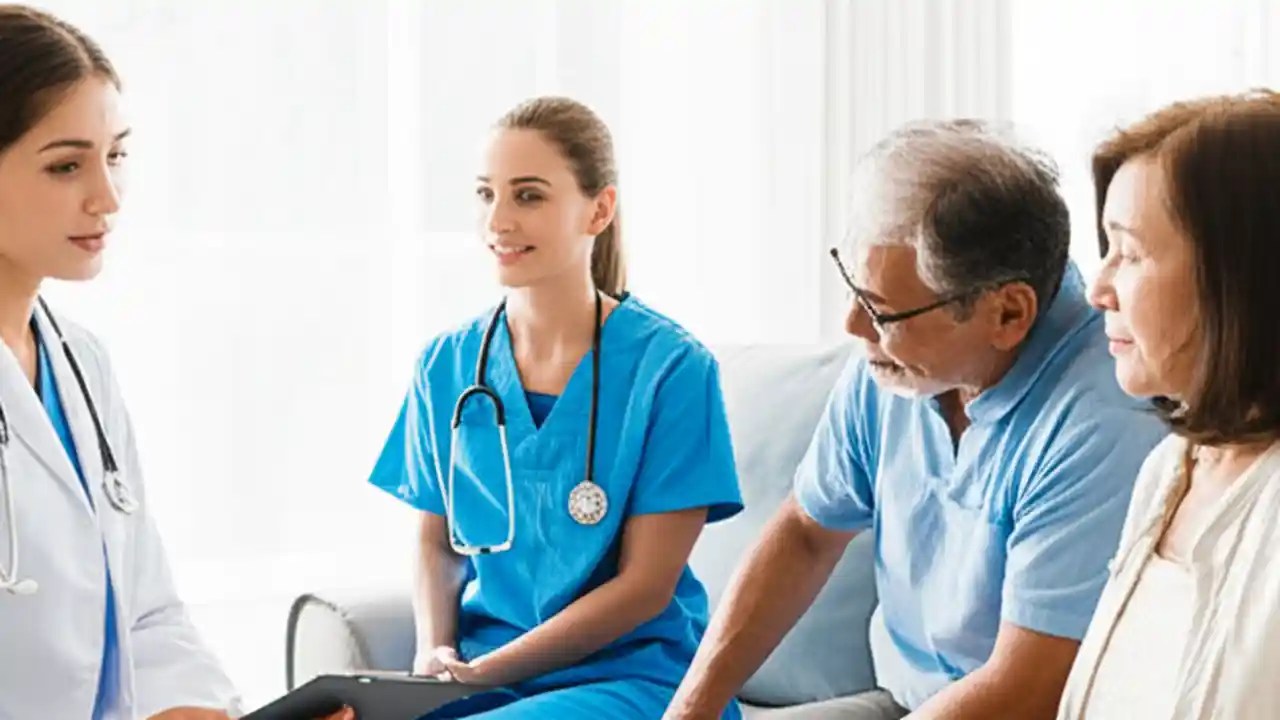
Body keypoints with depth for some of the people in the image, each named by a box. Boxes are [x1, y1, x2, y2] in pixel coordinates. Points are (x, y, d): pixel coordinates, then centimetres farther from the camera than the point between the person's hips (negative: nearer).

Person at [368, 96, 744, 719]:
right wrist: (435, 653, -7)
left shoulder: (670, 367, -9)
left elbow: (646, 584, -10)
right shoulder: (447, 365, 5)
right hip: (482, 669, 4)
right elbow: (437, 543, 13)